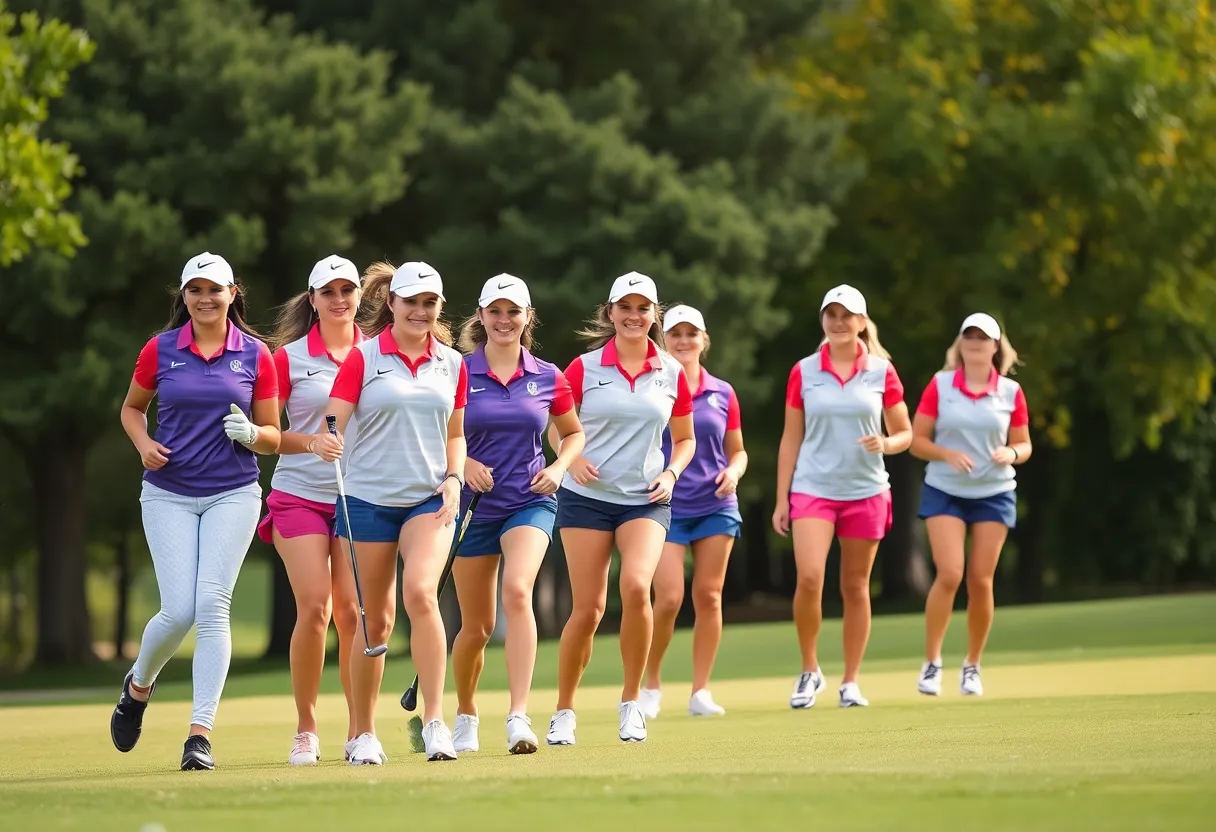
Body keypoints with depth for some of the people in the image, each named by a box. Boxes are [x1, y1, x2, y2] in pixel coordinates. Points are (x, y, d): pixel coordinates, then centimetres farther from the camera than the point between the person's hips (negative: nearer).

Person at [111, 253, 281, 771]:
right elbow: (132, 407, 18)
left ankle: (201, 732, -11)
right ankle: (138, 685, 23)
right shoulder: (160, 350, 2)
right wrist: (143, 444, -3)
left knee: (212, 605, -13)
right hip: (169, 495, 0)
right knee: (179, 610, -10)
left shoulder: (256, 355, 2)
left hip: (233, 495, 0)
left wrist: (250, 433, -15)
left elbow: (273, 438, 8)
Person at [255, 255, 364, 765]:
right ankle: (305, 729, 0)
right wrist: (311, 443, -15)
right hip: (299, 496, -2)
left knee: (354, 612, -5)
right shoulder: (289, 357, 1)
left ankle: (359, 729, 3)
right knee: (314, 608, -11)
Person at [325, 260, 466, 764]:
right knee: (375, 621, 4)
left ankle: (434, 721, -22)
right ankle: (364, 734, 19)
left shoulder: (452, 363, 8)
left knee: (421, 592, -24)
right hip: (368, 499, -1)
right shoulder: (363, 358, -2)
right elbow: (332, 424, -8)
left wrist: (454, 477, 2)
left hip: (430, 498, 1)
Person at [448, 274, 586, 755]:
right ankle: (465, 715, 34)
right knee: (477, 628, 6)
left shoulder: (548, 378, 2)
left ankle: (519, 717, -33)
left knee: (517, 590, -28)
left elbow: (573, 433, 17)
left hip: (530, 500, 0)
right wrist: (462, 462, -15)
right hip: (473, 504, 0)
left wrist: (559, 467, -1)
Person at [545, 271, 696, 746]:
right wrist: (572, 458, -12)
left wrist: (671, 474, -2)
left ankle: (631, 702, -7)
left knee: (636, 587, -24)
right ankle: (564, 713, 14)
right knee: (587, 608, -4)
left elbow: (685, 439, 16)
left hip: (645, 499, 1)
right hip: (587, 497, -1)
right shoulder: (584, 368, 0)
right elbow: (556, 428, 8)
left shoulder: (672, 373, 5)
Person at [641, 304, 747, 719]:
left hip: (715, 505, 3)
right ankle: (651, 682, 11)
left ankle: (700, 690, 7)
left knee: (708, 595, 0)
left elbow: (737, 451, 15)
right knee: (669, 599, -10)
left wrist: (734, 471, -6)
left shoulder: (722, 393, 8)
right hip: (665, 506, -3)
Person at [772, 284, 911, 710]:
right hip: (812, 488, -1)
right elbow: (791, 438, 6)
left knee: (855, 588, 5)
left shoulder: (882, 371, 1)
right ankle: (809, 672, 0)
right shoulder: (804, 372, 2)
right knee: (808, 578, -17)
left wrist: (885, 444, -16)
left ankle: (850, 682, 14)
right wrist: (781, 498, 2)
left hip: (866, 492, 1)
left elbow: (904, 434, 7)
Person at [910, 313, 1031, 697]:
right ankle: (931, 662, -3)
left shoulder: (1011, 392, 2)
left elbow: (1023, 445, 9)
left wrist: (1011, 454, -14)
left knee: (981, 581, 1)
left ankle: (973, 666, 16)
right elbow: (916, 440, -2)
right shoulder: (940, 385, -2)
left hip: (994, 494, 2)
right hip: (944, 492, -2)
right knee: (949, 574, -15)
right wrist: (948, 454, -19)